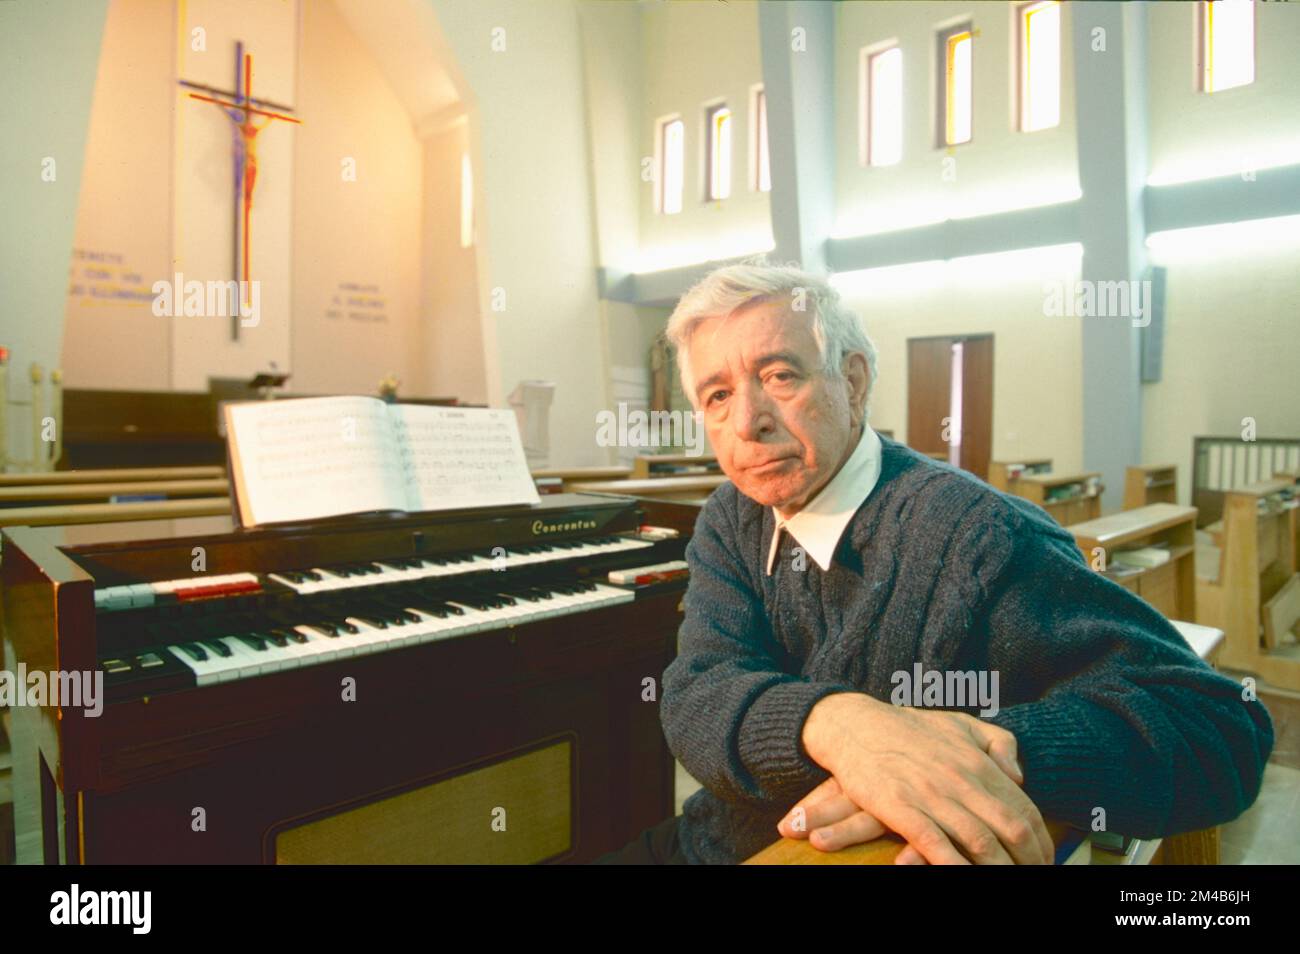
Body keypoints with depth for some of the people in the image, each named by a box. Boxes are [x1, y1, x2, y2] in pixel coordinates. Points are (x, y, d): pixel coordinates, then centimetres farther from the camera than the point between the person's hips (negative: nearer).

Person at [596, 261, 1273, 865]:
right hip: (705, 844, 3)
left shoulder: (975, 536, -21)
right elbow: (694, 702, -17)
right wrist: (831, 720, -37)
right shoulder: (729, 523, -3)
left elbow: (1221, 727, -22)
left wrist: (982, 758, -38)